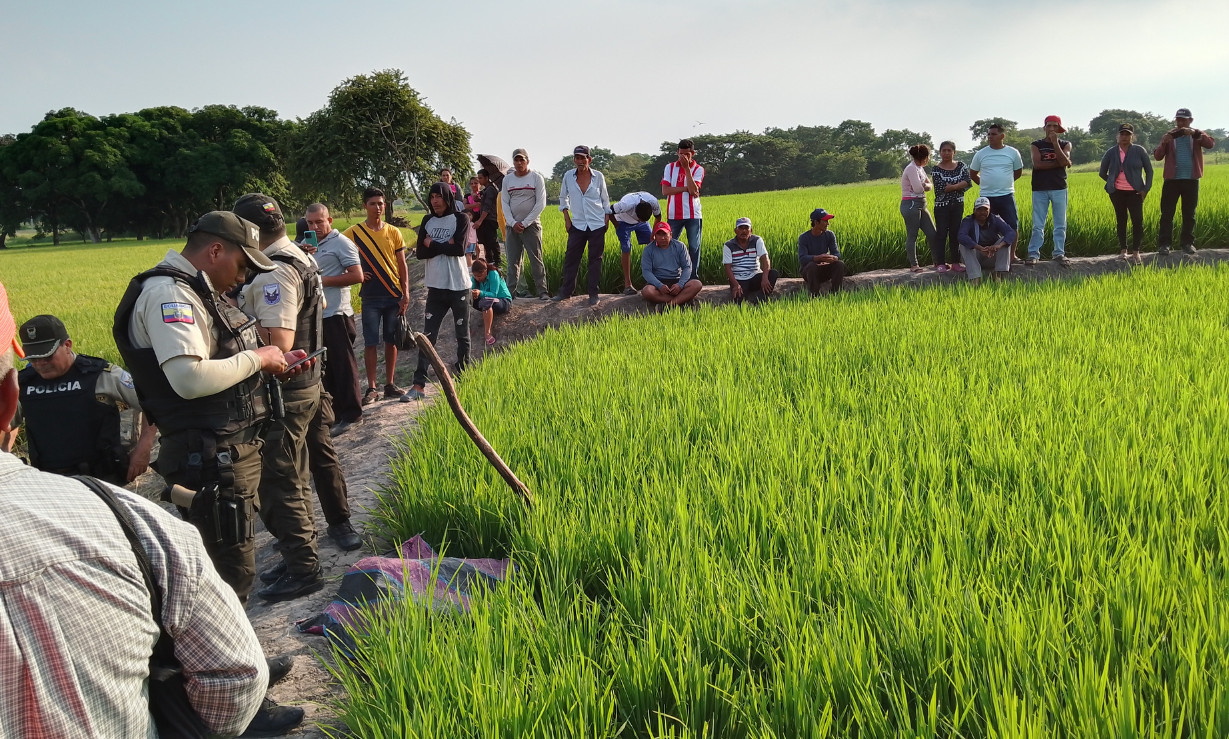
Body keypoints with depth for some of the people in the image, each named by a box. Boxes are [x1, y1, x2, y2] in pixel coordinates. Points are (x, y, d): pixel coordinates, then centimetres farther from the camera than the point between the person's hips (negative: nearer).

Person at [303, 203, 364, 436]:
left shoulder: (341, 243, -9)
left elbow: (357, 276, -16)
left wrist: (324, 280, -16)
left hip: (336, 314, -9)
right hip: (317, 314, 9)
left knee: (343, 364, -3)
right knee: (325, 365, 13)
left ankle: (350, 414, 4)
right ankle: (333, 411, 21)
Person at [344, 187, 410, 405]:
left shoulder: (394, 232, 5)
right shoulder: (353, 233, -2)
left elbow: (402, 265, 6)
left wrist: (406, 294, 0)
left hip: (394, 295, 2)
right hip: (370, 297, -2)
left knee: (391, 341, 7)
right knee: (370, 343, -1)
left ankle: (390, 384, 16)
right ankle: (371, 388, 6)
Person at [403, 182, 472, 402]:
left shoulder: (461, 219, -3)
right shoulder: (427, 221, 8)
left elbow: (459, 249, -17)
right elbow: (420, 252, -2)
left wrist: (432, 244, -8)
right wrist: (445, 246, -14)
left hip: (459, 286, -3)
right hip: (435, 287, 3)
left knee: (462, 334, 8)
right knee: (428, 335, 0)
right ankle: (419, 386, -1)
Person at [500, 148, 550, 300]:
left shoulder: (536, 177, -2)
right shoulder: (507, 179, 7)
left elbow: (541, 203, -7)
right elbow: (504, 203, 6)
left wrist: (525, 223, -11)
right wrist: (513, 223, -7)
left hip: (531, 224, -3)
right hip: (513, 225, 3)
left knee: (536, 259, -5)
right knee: (513, 260, 5)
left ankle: (543, 291, -2)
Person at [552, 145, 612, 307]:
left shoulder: (598, 176, -4)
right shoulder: (568, 176, -2)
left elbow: (605, 199, 6)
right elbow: (563, 197, 10)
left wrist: (607, 220, 2)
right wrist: (566, 219, 4)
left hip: (597, 225, -1)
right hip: (577, 225, 1)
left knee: (595, 260, 3)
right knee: (570, 258, 3)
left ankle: (593, 294, 10)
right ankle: (565, 291, 14)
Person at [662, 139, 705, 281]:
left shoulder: (698, 169, 2)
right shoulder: (670, 167, 6)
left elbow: (694, 191, -13)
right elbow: (665, 191, -5)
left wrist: (686, 168, -14)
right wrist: (686, 188, -11)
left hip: (693, 215, -1)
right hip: (674, 215, 1)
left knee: (694, 247, 1)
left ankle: (694, 277, 8)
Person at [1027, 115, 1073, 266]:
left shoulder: (1065, 144, 7)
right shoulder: (1036, 145, 4)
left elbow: (1064, 162, -11)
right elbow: (1037, 164, -11)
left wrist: (1055, 143, -12)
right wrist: (1058, 163, -10)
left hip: (1059, 188, 1)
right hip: (1040, 189, -1)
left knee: (1060, 224, 4)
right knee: (1038, 225, 0)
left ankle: (1059, 253, 10)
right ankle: (1033, 254, 4)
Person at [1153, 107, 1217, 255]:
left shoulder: (1197, 135, 6)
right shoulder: (1169, 136, 5)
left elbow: (1211, 143, -13)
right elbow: (1157, 157, -2)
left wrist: (1195, 133, -27)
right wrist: (1163, 143, -22)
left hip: (1191, 179, 1)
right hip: (1172, 179, 0)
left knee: (1189, 213, 7)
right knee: (1167, 213, -3)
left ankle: (1188, 242, 13)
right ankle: (1164, 243, -2)